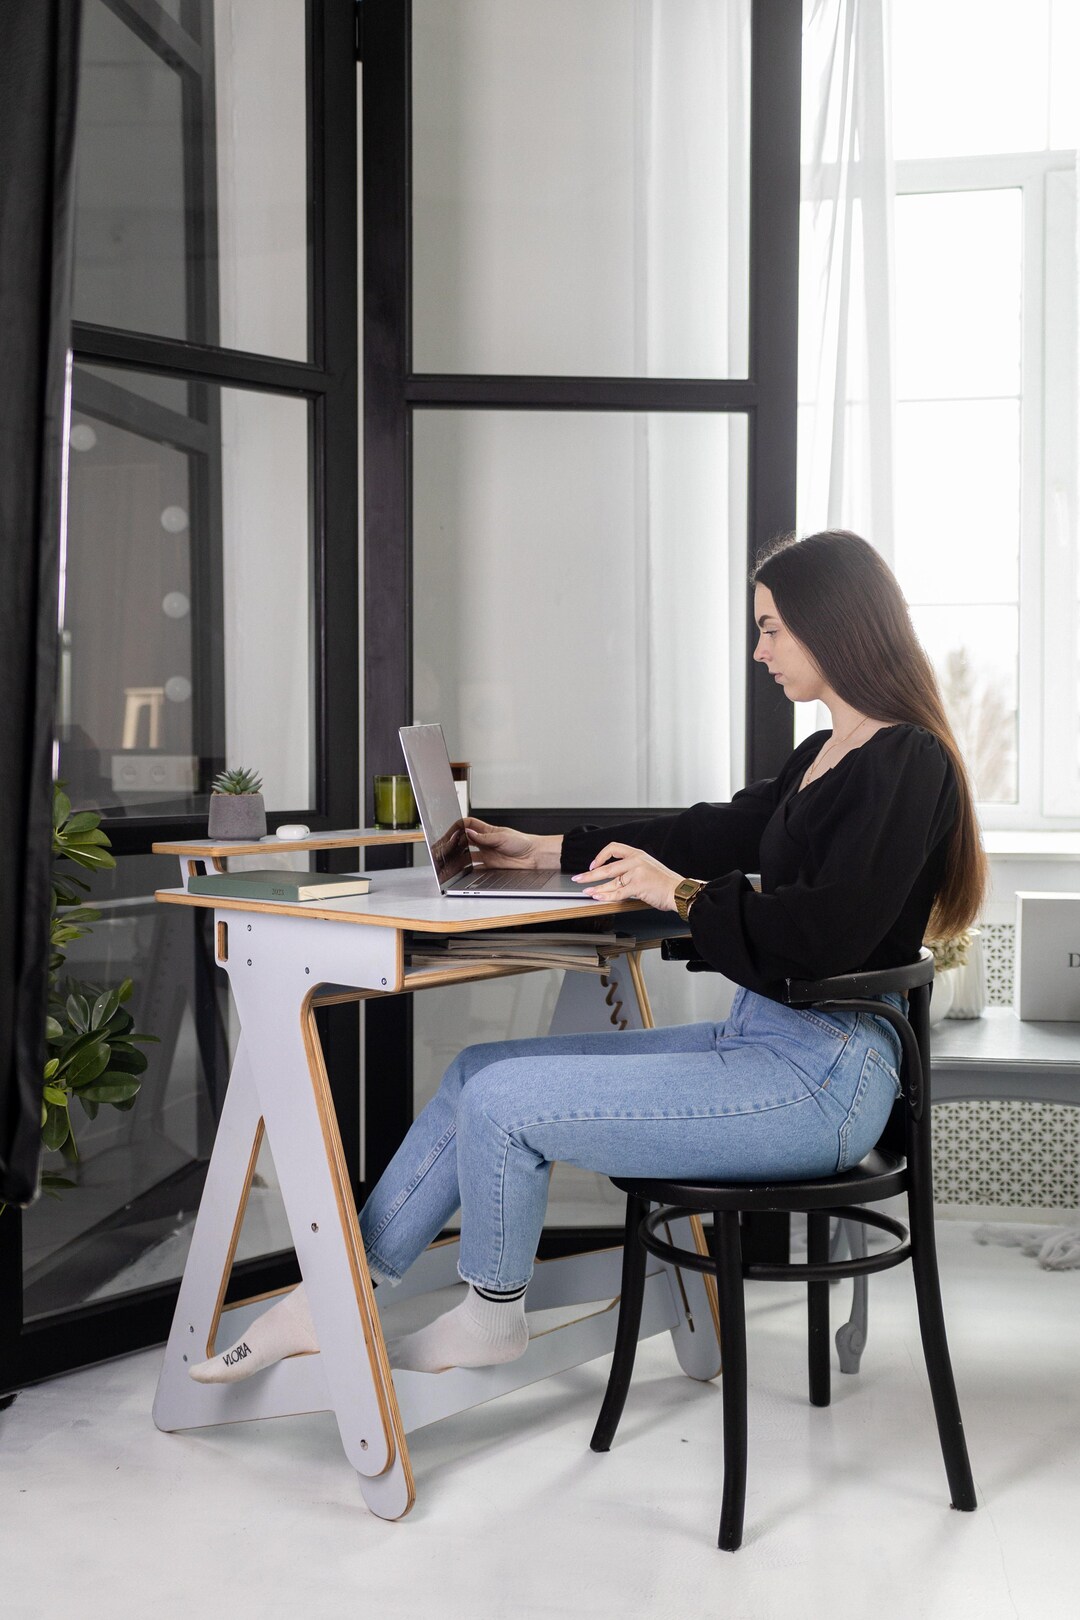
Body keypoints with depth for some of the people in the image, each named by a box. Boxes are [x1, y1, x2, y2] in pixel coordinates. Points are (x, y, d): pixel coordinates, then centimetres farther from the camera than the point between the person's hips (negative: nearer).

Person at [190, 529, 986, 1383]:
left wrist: (679, 893, -17)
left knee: (504, 1100, -13)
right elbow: (722, 830, 21)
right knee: (478, 1071, 4)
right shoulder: (827, 754, 13)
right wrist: (546, 851, 22)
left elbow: (830, 930, -25)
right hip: (761, 1039, 10)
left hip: (822, 1078, -10)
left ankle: (491, 1315, 14)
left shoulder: (908, 764, -15)